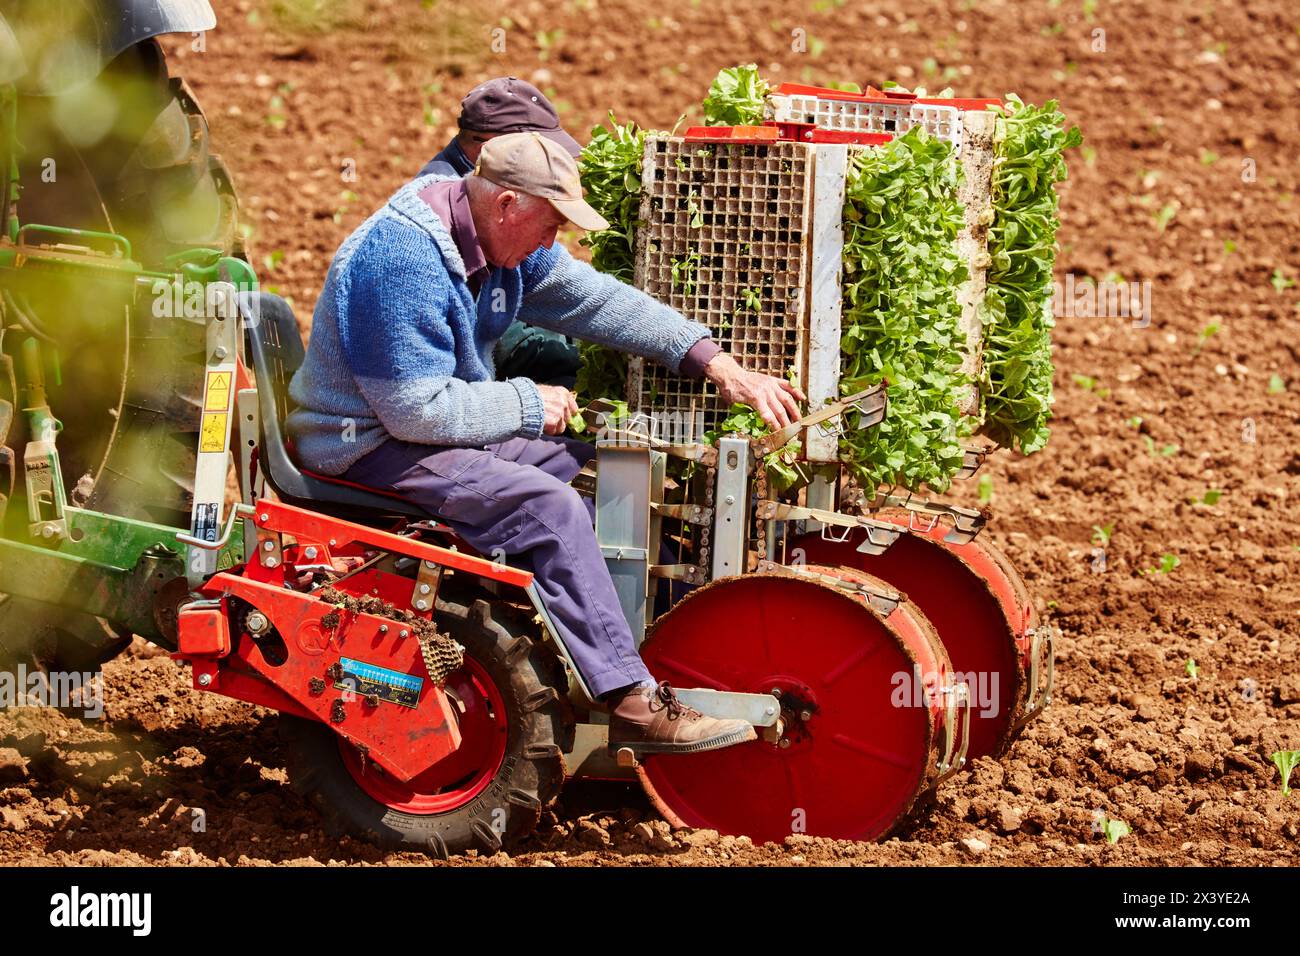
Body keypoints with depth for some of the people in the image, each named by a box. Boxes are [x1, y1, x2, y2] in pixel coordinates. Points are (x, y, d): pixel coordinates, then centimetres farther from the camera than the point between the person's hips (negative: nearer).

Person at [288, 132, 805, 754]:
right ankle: (632, 704, -21)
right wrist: (528, 406, -15)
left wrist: (717, 365, -1)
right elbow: (420, 411, -28)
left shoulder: (503, 239, 2)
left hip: (445, 424, 10)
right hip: (369, 444, -10)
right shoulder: (403, 260, -27)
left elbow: (597, 300, 6)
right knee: (549, 506, -24)